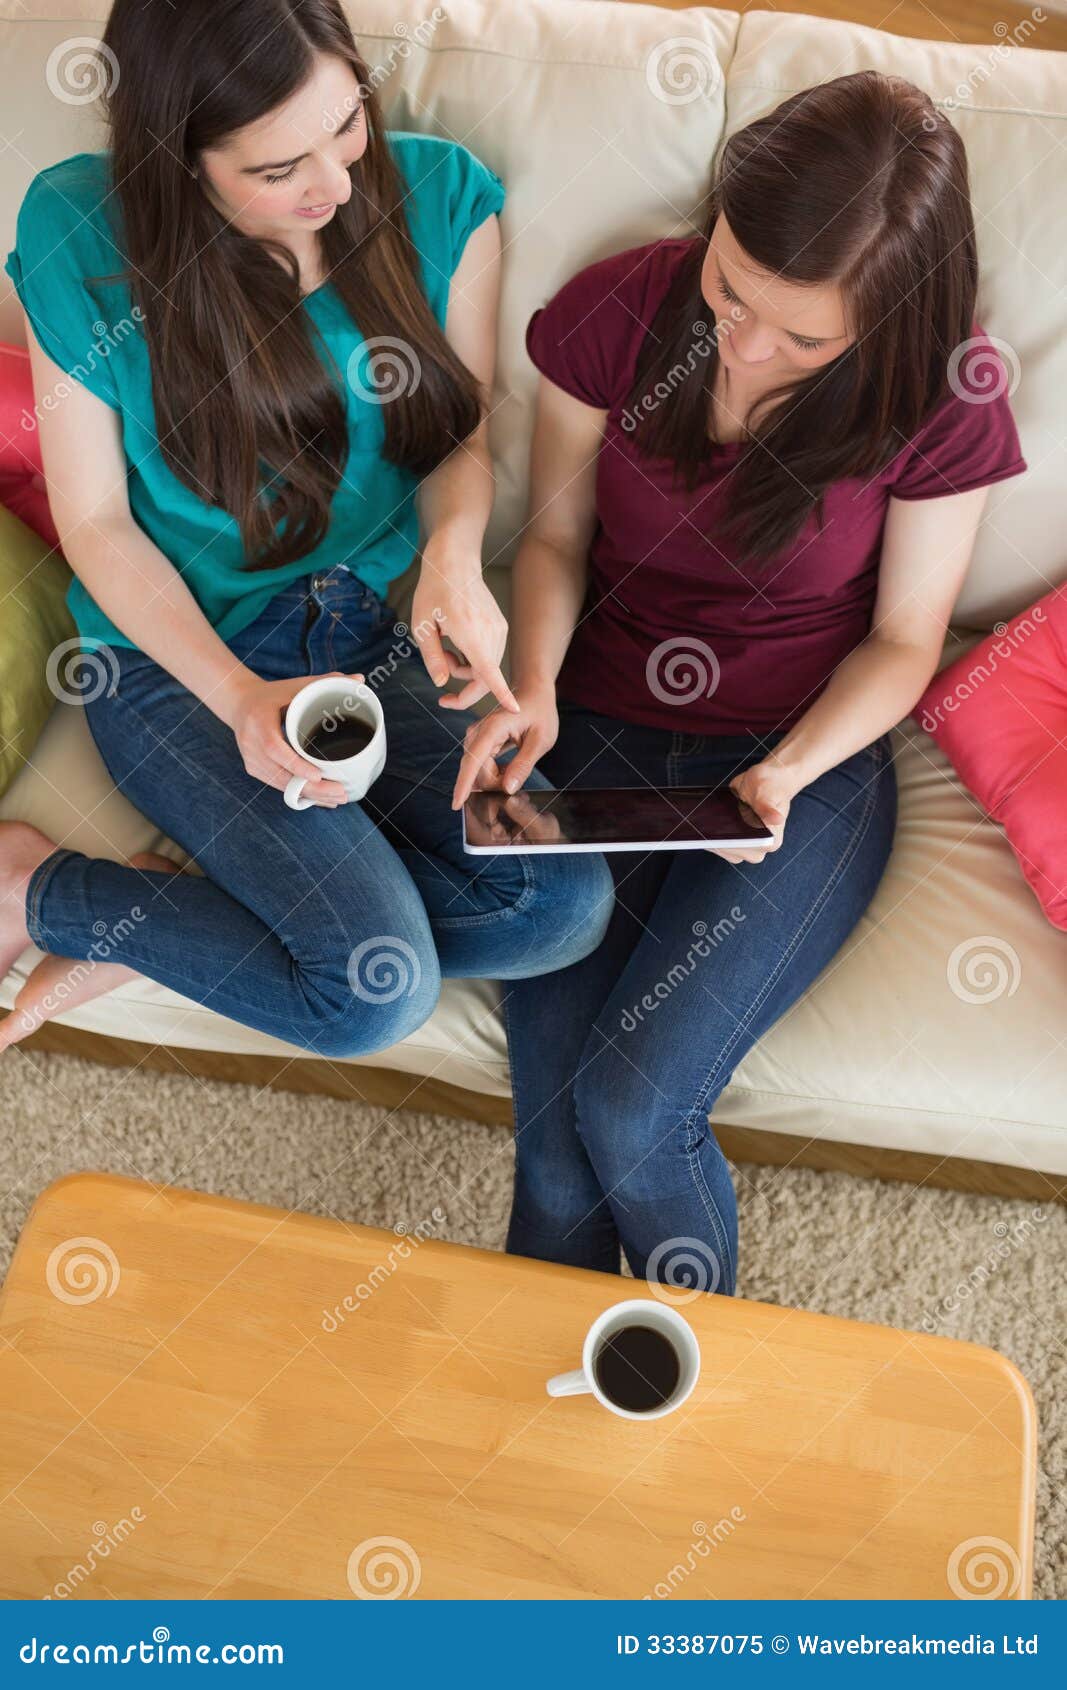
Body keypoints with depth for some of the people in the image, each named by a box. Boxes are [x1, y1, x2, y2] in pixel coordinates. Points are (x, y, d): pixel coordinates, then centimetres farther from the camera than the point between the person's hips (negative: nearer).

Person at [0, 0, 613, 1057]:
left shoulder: (441, 195, -5)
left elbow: (462, 437, 5)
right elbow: (94, 519, -7)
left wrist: (455, 545, -20)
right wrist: (239, 696, -21)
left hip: (376, 635, 5)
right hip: (178, 655, -4)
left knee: (565, 908, -18)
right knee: (376, 991, -23)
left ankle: (136, 933, -7)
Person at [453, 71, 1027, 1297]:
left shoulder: (942, 396, -12)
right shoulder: (612, 312, -8)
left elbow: (903, 639, -2)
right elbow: (555, 536, 4)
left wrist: (789, 771, -20)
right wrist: (532, 686, -14)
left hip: (804, 759, -2)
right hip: (597, 734, 2)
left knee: (631, 1113, -19)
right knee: (552, 1128, -14)